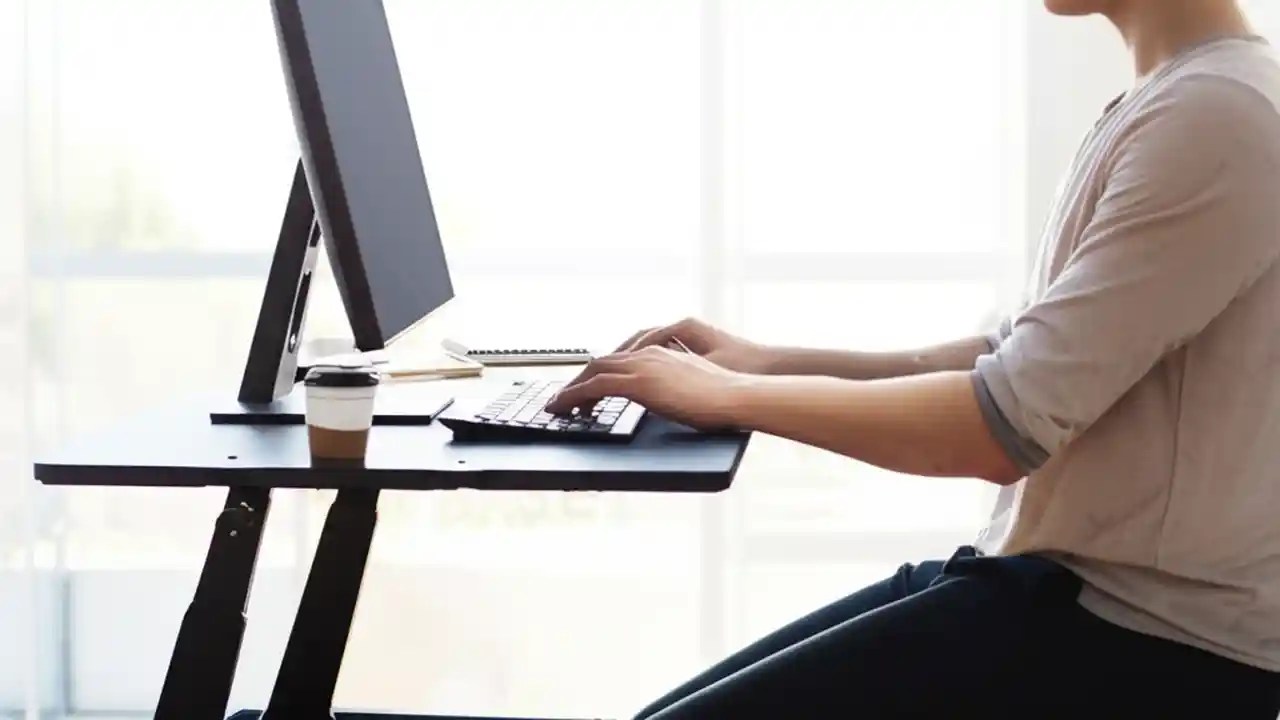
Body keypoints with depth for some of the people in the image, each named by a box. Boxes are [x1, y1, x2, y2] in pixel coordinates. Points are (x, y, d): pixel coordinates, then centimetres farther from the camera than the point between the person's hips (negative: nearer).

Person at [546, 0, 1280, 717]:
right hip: (1069, 580, 9)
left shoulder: (1216, 114, -18)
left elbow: (1004, 427, -20)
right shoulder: (1163, 109, 12)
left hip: (1154, 633, -9)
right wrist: (776, 364, 8)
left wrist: (730, 395, -11)